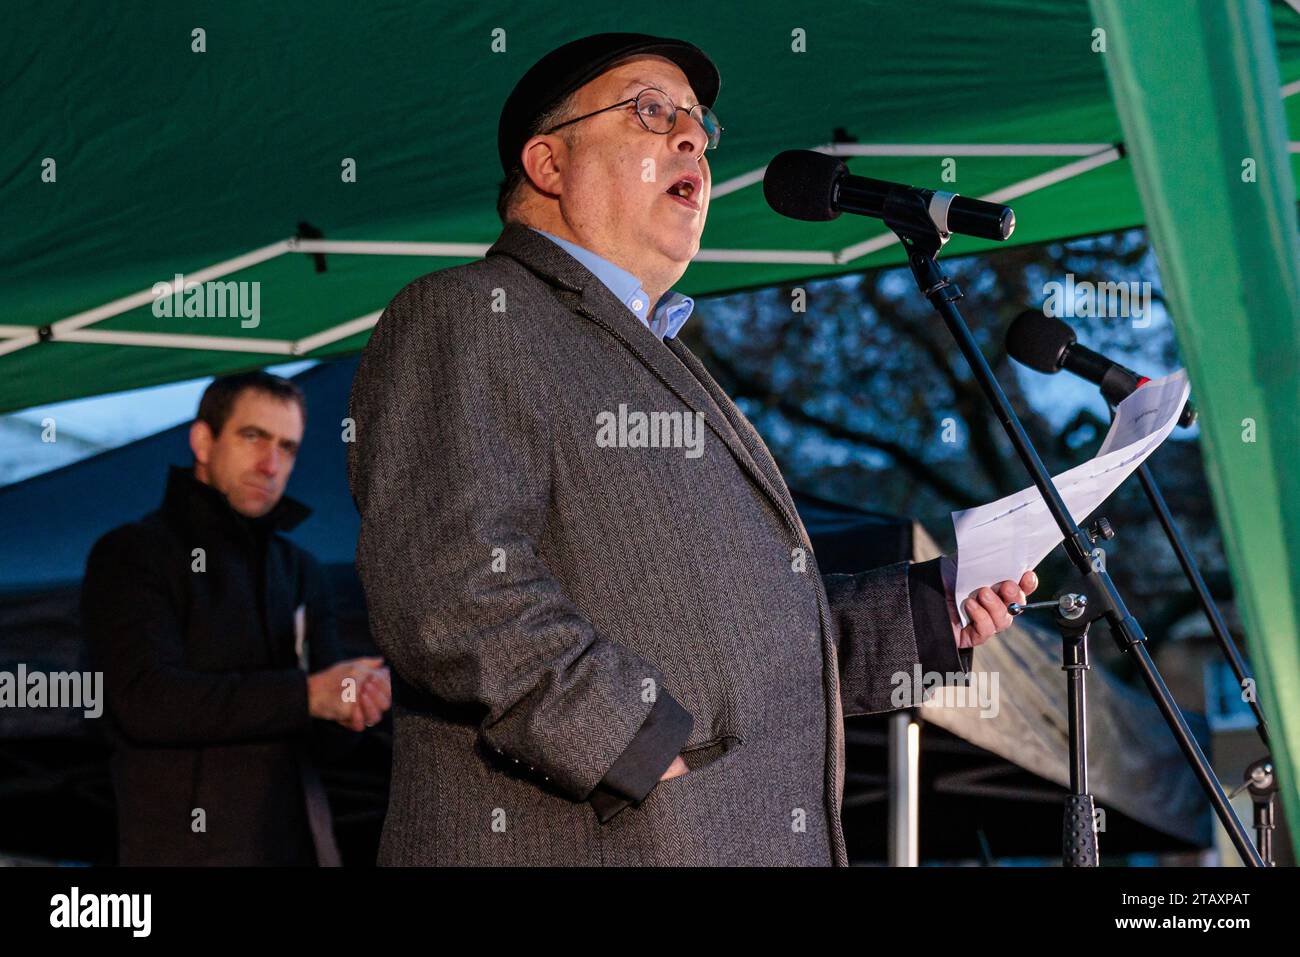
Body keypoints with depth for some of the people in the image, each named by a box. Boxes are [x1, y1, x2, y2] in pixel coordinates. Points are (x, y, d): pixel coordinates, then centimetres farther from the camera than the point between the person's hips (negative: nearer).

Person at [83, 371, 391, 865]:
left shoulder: (300, 570, 15)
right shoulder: (132, 555, -3)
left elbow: (322, 739, 11)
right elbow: (145, 699, -18)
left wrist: (349, 709, -13)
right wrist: (305, 694, -21)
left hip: (298, 843, 6)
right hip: (186, 847, -6)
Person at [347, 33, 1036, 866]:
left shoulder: (663, 363, 27)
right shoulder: (467, 318, -3)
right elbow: (451, 591, -19)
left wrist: (929, 615, 17)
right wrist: (647, 749, -21)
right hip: (585, 844, -9)